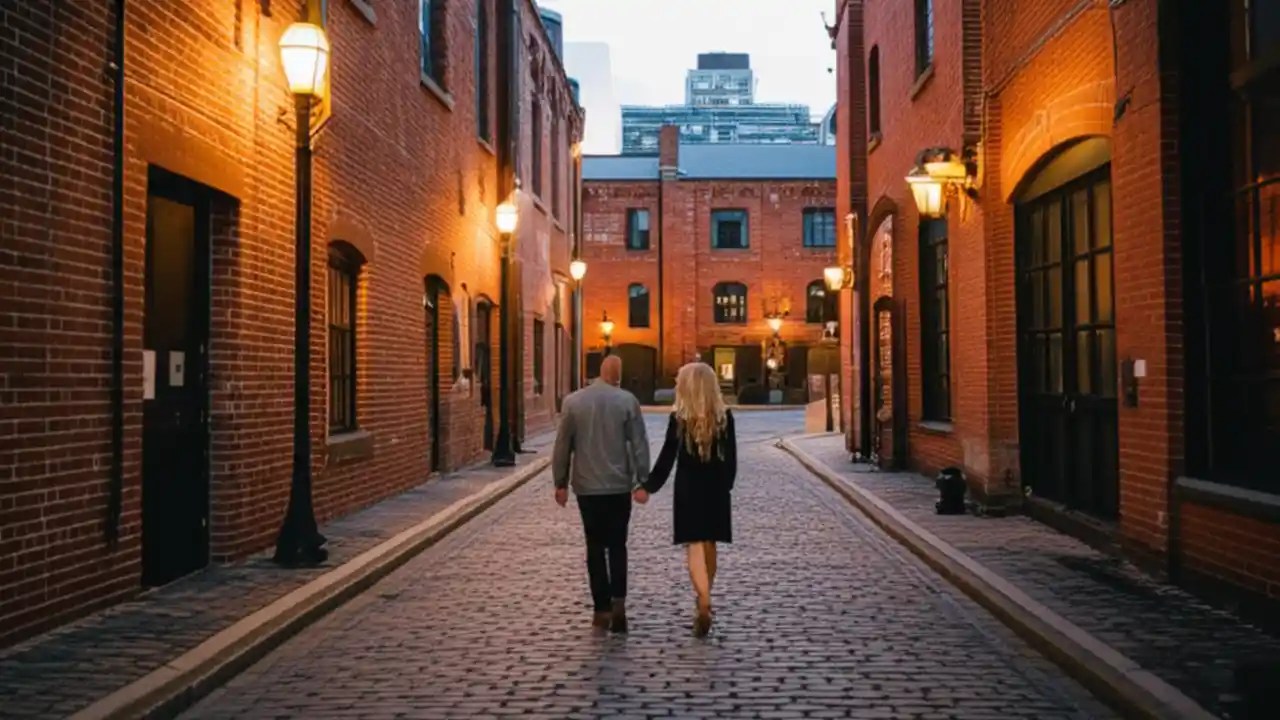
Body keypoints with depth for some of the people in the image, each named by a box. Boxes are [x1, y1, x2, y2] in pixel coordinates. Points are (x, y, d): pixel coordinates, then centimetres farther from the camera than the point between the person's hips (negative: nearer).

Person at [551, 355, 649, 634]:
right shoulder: (627, 401, -5)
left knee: (595, 547, 8)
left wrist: (561, 482, 9)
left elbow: (563, 445, 2)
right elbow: (639, 444, -5)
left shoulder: (572, 401, 0)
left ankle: (602, 610, 8)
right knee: (617, 545, 11)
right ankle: (618, 601, -5)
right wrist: (642, 480, 1)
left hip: (586, 486, 1)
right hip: (619, 485, -1)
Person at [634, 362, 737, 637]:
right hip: (716, 489, 3)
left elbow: (667, 458, -8)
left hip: (689, 490, -3)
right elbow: (731, 458, 3)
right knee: (709, 545, 14)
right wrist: (726, 486, 15)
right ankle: (703, 602, 26)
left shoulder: (679, 418, -10)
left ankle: (704, 603, -18)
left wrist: (648, 488, 0)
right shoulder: (725, 417, -1)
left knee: (694, 546, -2)